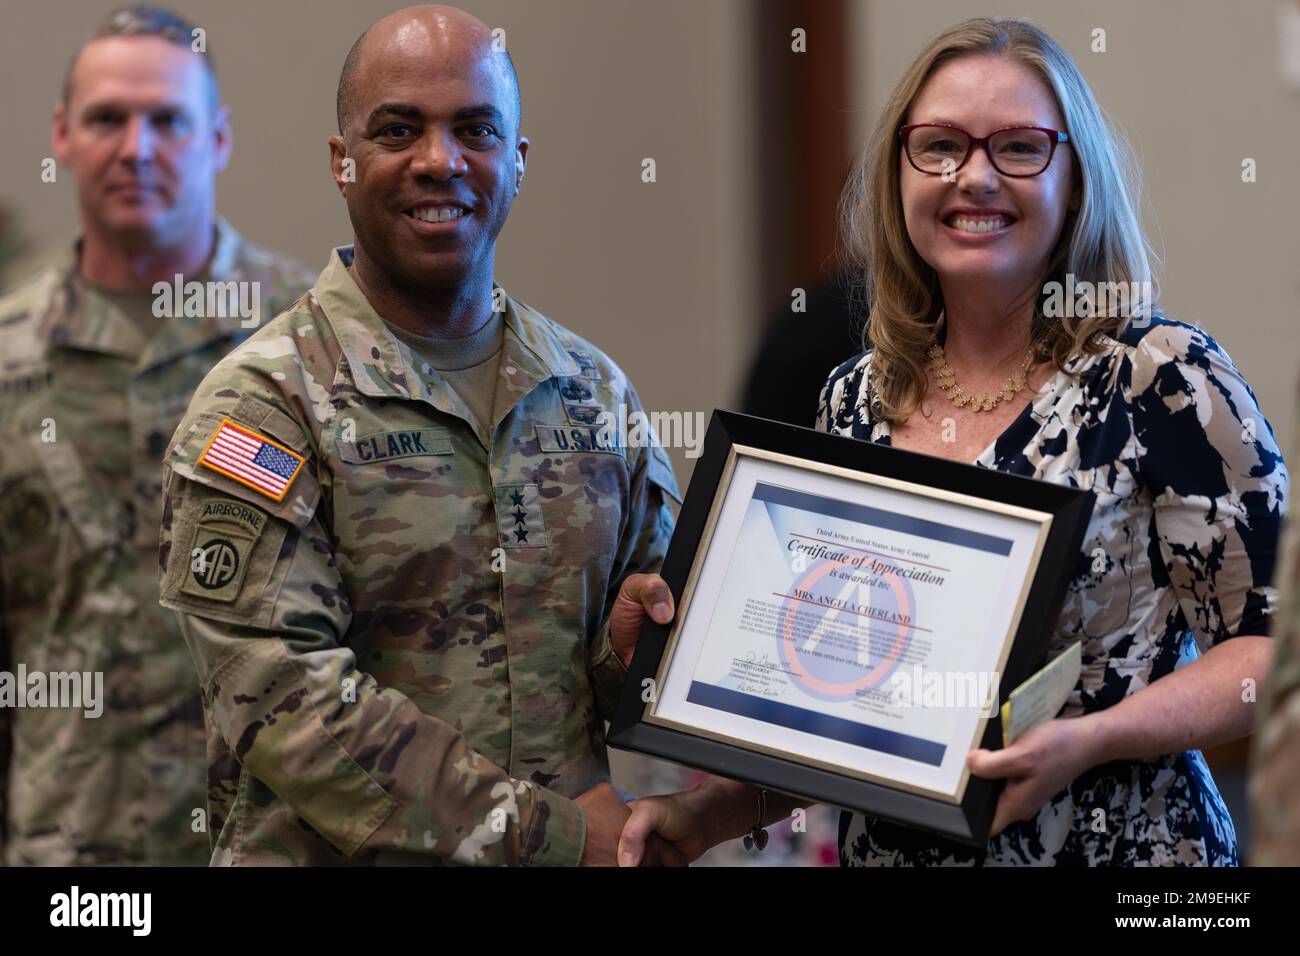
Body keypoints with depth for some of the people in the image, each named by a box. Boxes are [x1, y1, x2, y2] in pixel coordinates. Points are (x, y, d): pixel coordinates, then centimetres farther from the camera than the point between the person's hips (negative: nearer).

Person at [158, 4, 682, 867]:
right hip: (337, 855, -4)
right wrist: (552, 832, -22)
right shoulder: (261, 403, -11)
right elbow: (285, 699, -19)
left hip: (585, 834, 5)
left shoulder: (598, 391, 5)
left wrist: (629, 644, -12)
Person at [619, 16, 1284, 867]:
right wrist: (709, 813, -5)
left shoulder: (1162, 375, -12)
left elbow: (1274, 645, -12)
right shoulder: (855, 400, 3)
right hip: (883, 846, 5)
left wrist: (1089, 738, -25)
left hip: (1121, 839, -5)